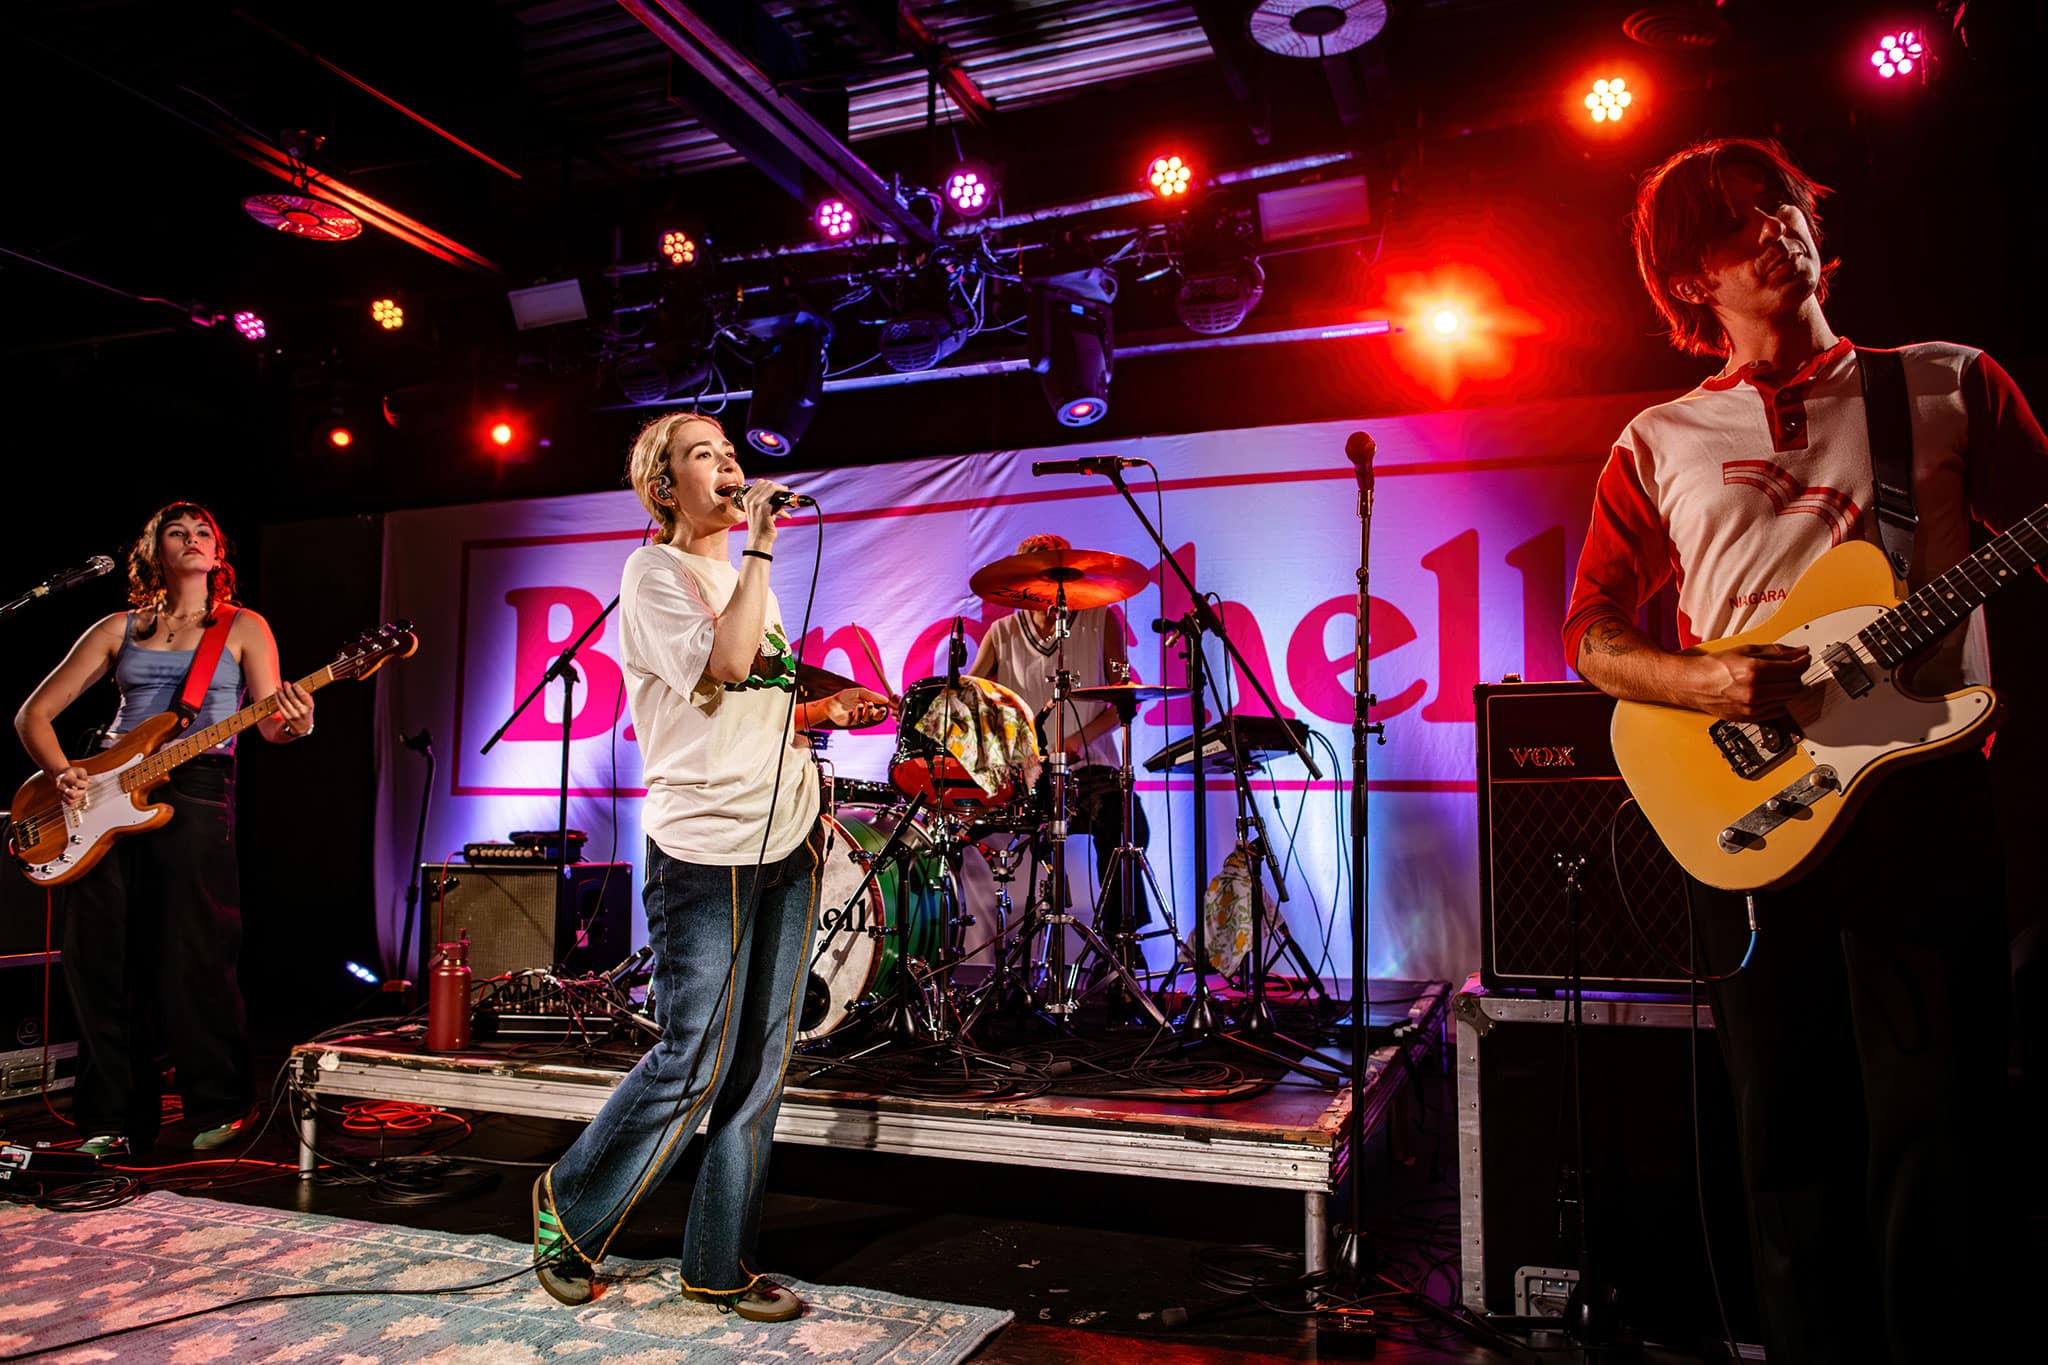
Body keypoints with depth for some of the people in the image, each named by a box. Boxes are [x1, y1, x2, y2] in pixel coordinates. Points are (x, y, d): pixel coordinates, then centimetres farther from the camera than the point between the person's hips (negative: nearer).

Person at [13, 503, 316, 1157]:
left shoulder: (243, 627, 9)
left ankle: (220, 1108, 7)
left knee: (190, 961, -8)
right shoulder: (119, 629, 14)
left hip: (197, 792, -3)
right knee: (99, 960, 2)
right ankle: (116, 1119, 15)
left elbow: (271, 725, 2)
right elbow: (33, 713, 16)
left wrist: (295, 724, -23)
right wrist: (62, 772, -3)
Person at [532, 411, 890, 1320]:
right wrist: (760, 549, -14)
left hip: (787, 838, 7)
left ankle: (719, 1264, 21)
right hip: (704, 848, -7)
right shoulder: (655, 573, -3)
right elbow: (724, 662, -21)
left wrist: (828, 713, 9)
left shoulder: (746, 577, 20)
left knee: (760, 1067, 9)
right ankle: (570, 1208, 22)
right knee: (691, 1066, -3)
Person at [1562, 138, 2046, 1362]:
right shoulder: (1660, 444, 12)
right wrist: (1697, 681, -10)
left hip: (1924, 793, -1)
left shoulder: (1950, 386, 12)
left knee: (1937, 1140, -2)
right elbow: (1590, 631, 8)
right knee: (1792, 1146, 8)